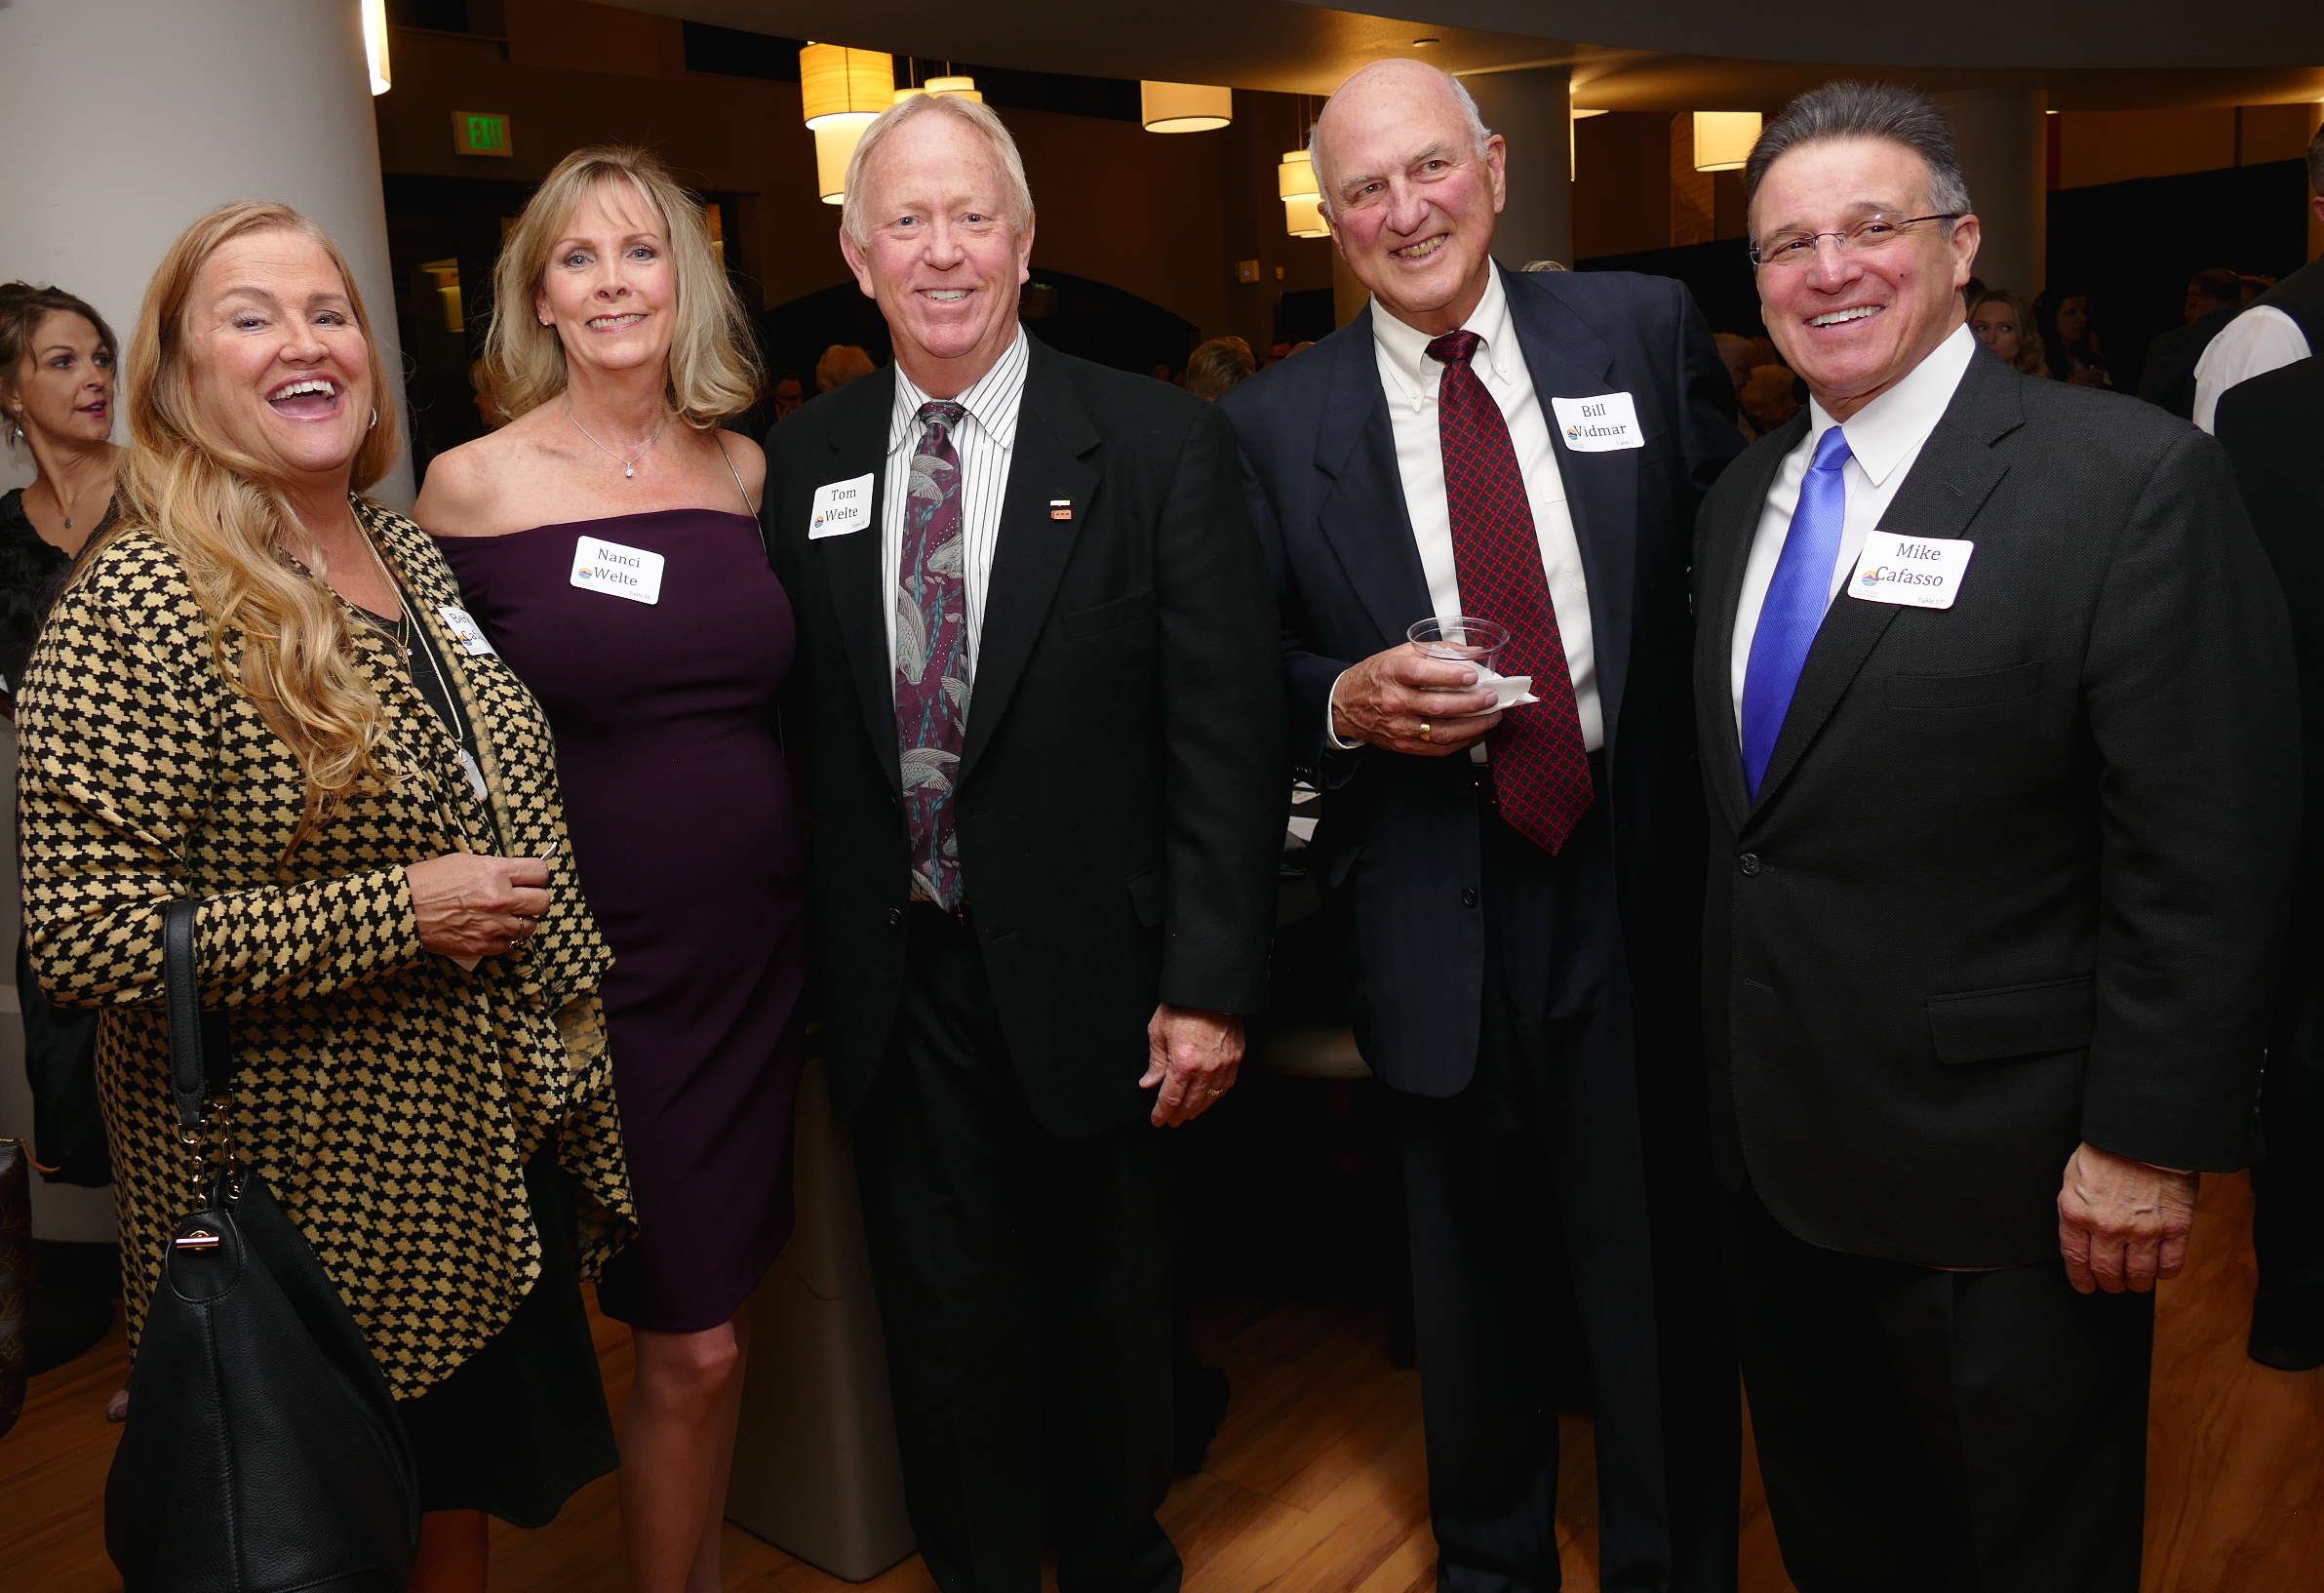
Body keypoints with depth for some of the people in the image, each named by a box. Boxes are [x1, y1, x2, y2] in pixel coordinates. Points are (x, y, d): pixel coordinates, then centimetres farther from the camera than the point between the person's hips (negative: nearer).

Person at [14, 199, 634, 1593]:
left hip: (493, 1163, 7)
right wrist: (398, 914, -23)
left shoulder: (408, 552, 6)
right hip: (314, 1204, -6)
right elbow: (84, 936, -21)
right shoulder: (143, 607, -17)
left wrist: (569, 1036, 14)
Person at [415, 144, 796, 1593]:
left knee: (713, 1314, 15)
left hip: (758, 943, 4)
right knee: (693, 1344, 2)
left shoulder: (745, 468, 5)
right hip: (602, 958, -3)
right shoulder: (475, 485, -6)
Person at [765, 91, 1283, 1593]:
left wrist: (1211, 980, -14)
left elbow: (1228, 734, -10)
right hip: (895, 978, 3)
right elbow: (798, 721, 6)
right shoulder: (805, 463, 3)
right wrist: (818, 954, 3)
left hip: (1087, 966, -2)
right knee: (943, 1317, 16)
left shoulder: (1162, 445, -8)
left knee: (1107, 1307, 18)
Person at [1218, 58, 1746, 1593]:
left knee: (1663, 1261, 10)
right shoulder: (1276, 421, 1)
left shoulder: (1645, 328, 3)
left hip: (1644, 868, 0)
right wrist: (1343, 704, -16)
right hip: (1435, 903, 0)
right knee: (1473, 1266, 16)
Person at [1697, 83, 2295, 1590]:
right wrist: (1728, 1061, 13)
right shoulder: (1743, 497, 7)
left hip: (2000, 1176, -6)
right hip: (1777, 1147, 6)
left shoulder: (2135, 478, -14)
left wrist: (2147, 1142, -16)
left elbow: (2202, 855, -16)